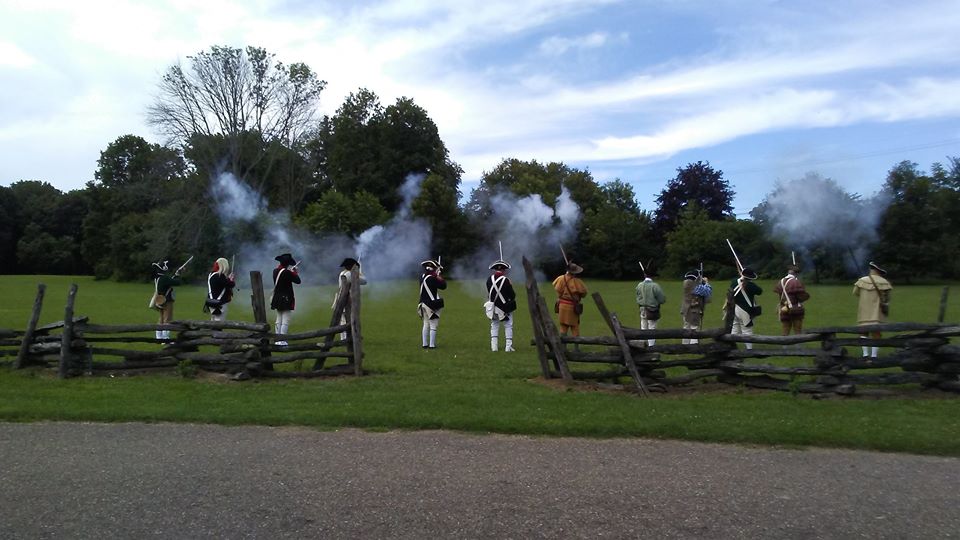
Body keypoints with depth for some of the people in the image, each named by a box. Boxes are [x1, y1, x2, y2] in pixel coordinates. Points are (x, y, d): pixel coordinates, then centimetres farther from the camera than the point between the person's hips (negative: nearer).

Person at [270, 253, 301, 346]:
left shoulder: (275, 271, 4)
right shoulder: (287, 272, -19)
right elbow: (298, 280, -12)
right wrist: (295, 272, 3)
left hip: (277, 298, 8)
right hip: (286, 299, -8)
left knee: (279, 319, 15)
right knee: (285, 320, -4)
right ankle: (282, 340, -7)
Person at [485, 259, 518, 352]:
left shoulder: (489, 279, -6)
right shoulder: (505, 280, -19)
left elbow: (489, 292, 5)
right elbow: (512, 295, -13)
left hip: (493, 307, 4)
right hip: (506, 308, -4)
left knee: (494, 326, 15)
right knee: (508, 326, 7)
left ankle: (494, 346, 13)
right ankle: (508, 347, 5)